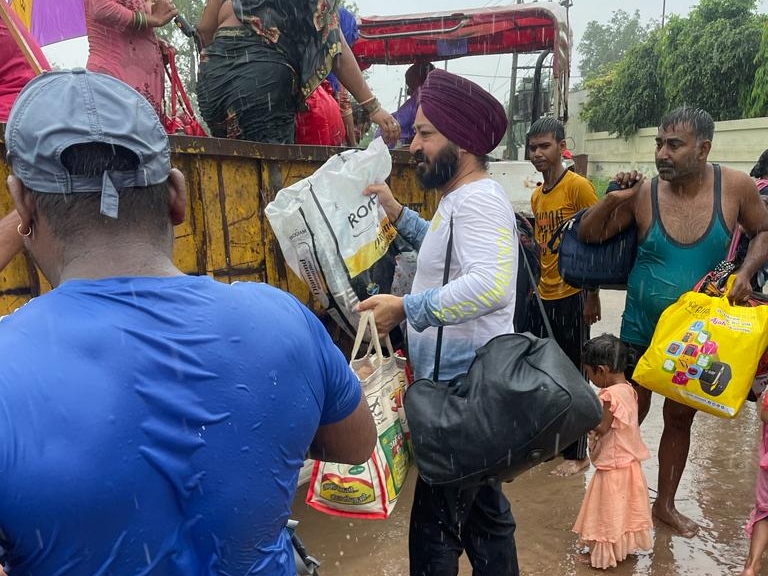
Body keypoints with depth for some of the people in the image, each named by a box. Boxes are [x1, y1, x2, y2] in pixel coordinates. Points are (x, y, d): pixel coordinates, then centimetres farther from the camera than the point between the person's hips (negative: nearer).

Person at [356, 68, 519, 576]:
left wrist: (406, 308, -31)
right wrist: (398, 213, 21)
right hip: (466, 383, 11)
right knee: (483, 509, 23)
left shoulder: (479, 199, -18)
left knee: (435, 529, 0)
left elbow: (491, 285, -34)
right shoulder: (461, 199, 14)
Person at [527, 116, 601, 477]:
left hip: (573, 295, -7)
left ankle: (578, 454, 16)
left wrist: (592, 297, -14)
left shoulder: (578, 186, -11)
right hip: (545, 295, 7)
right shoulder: (537, 196, 11)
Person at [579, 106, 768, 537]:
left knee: (681, 416, 16)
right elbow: (589, 236, -6)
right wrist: (611, 200, -23)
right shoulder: (643, 193, -15)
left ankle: (666, 504, 35)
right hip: (642, 328, -2)